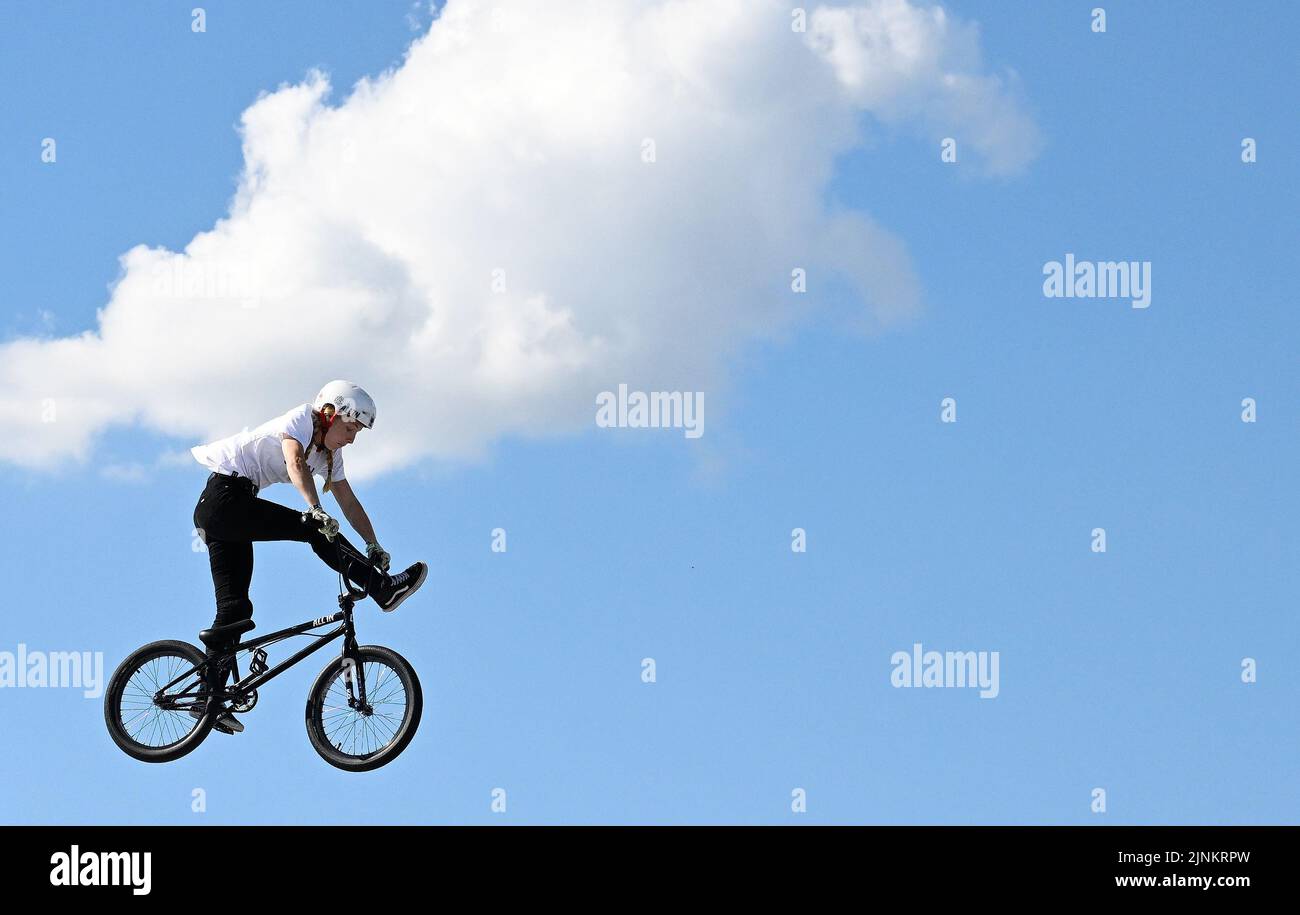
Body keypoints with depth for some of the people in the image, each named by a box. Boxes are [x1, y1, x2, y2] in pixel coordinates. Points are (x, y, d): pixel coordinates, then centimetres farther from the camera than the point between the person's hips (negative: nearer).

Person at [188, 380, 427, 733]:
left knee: (234, 608, 5)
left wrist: (373, 546, 4)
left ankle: (210, 697, 4)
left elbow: (349, 502, 14)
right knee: (315, 530, -20)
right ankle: (384, 589, -26)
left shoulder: (329, 454, 13)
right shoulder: (301, 420, -13)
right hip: (226, 495, -10)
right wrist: (315, 509, -47)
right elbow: (295, 463, -32)